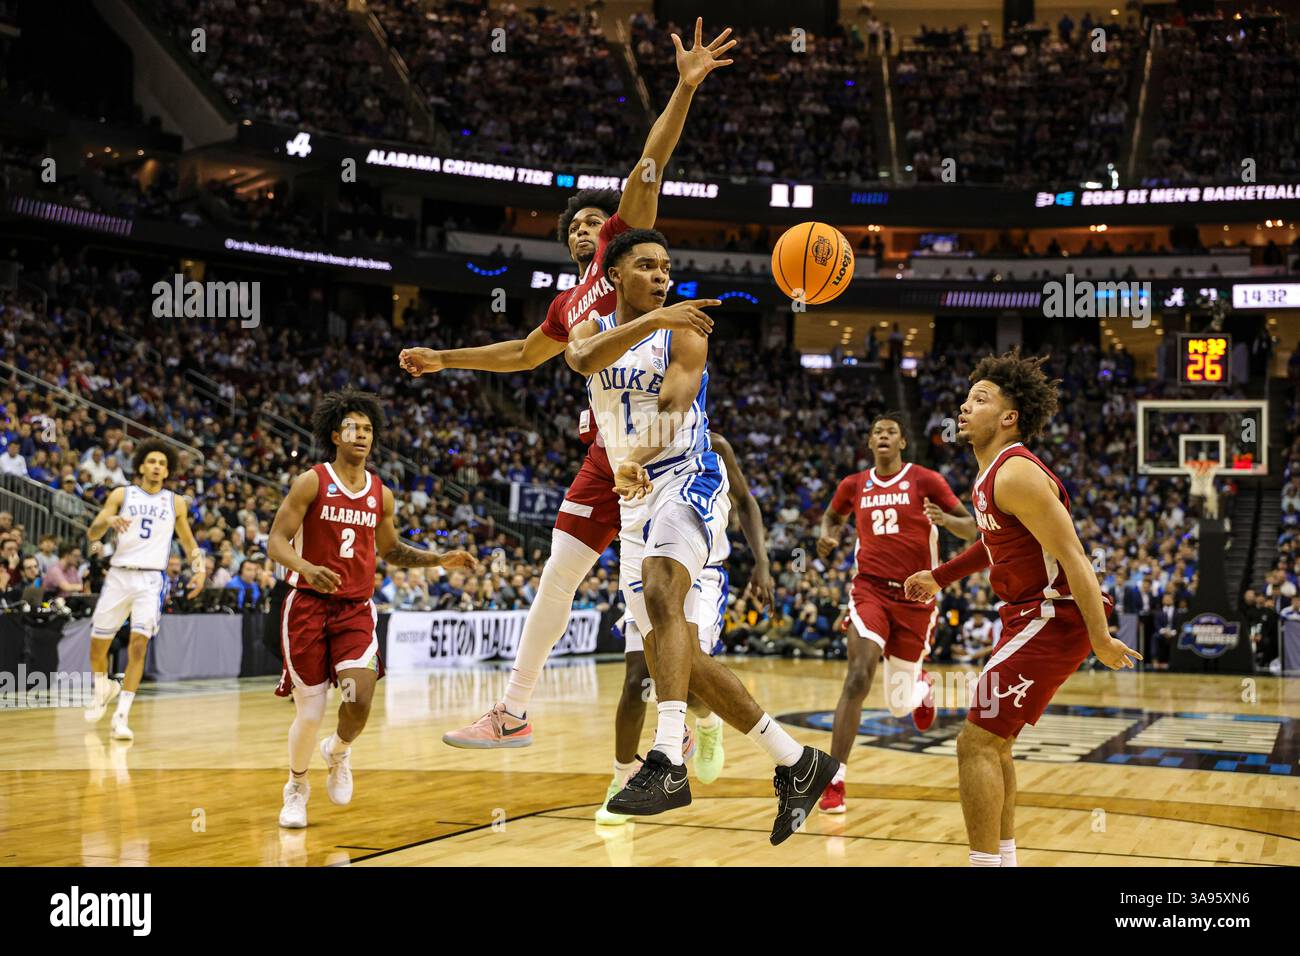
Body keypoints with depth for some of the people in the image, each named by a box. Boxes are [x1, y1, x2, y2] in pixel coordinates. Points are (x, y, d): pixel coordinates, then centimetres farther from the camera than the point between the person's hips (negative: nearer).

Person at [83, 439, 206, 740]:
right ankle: (104, 690, 39)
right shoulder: (122, 494, 6)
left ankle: (121, 716, -12)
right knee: (98, 644, 7)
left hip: (152, 579, -1)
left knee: (138, 644, -15)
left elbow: (188, 540, 21)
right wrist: (109, 520, -21)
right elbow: (92, 533, 1)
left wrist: (199, 570, 6)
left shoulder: (176, 502, 11)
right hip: (119, 576, 1)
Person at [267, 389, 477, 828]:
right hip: (308, 605, -3)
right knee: (310, 712, -1)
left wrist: (441, 560, 11)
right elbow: (277, 541, -10)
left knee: (360, 699, -18)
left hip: (356, 609, 3)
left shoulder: (381, 494, 9)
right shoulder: (311, 482, -5)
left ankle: (338, 751, 18)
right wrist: (306, 569, -30)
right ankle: (296, 788, 28)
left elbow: (391, 551, 24)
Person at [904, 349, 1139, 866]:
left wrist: (1101, 639, -23)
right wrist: (941, 576, 33)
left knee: (976, 743, -10)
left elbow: (1072, 556, -22)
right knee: (992, 741, 19)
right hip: (1030, 617, 10)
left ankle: (986, 860, -5)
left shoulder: (1016, 474, -20)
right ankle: (1004, 855, 29)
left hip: (1051, 621, -10)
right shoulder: (990, 475, 11)